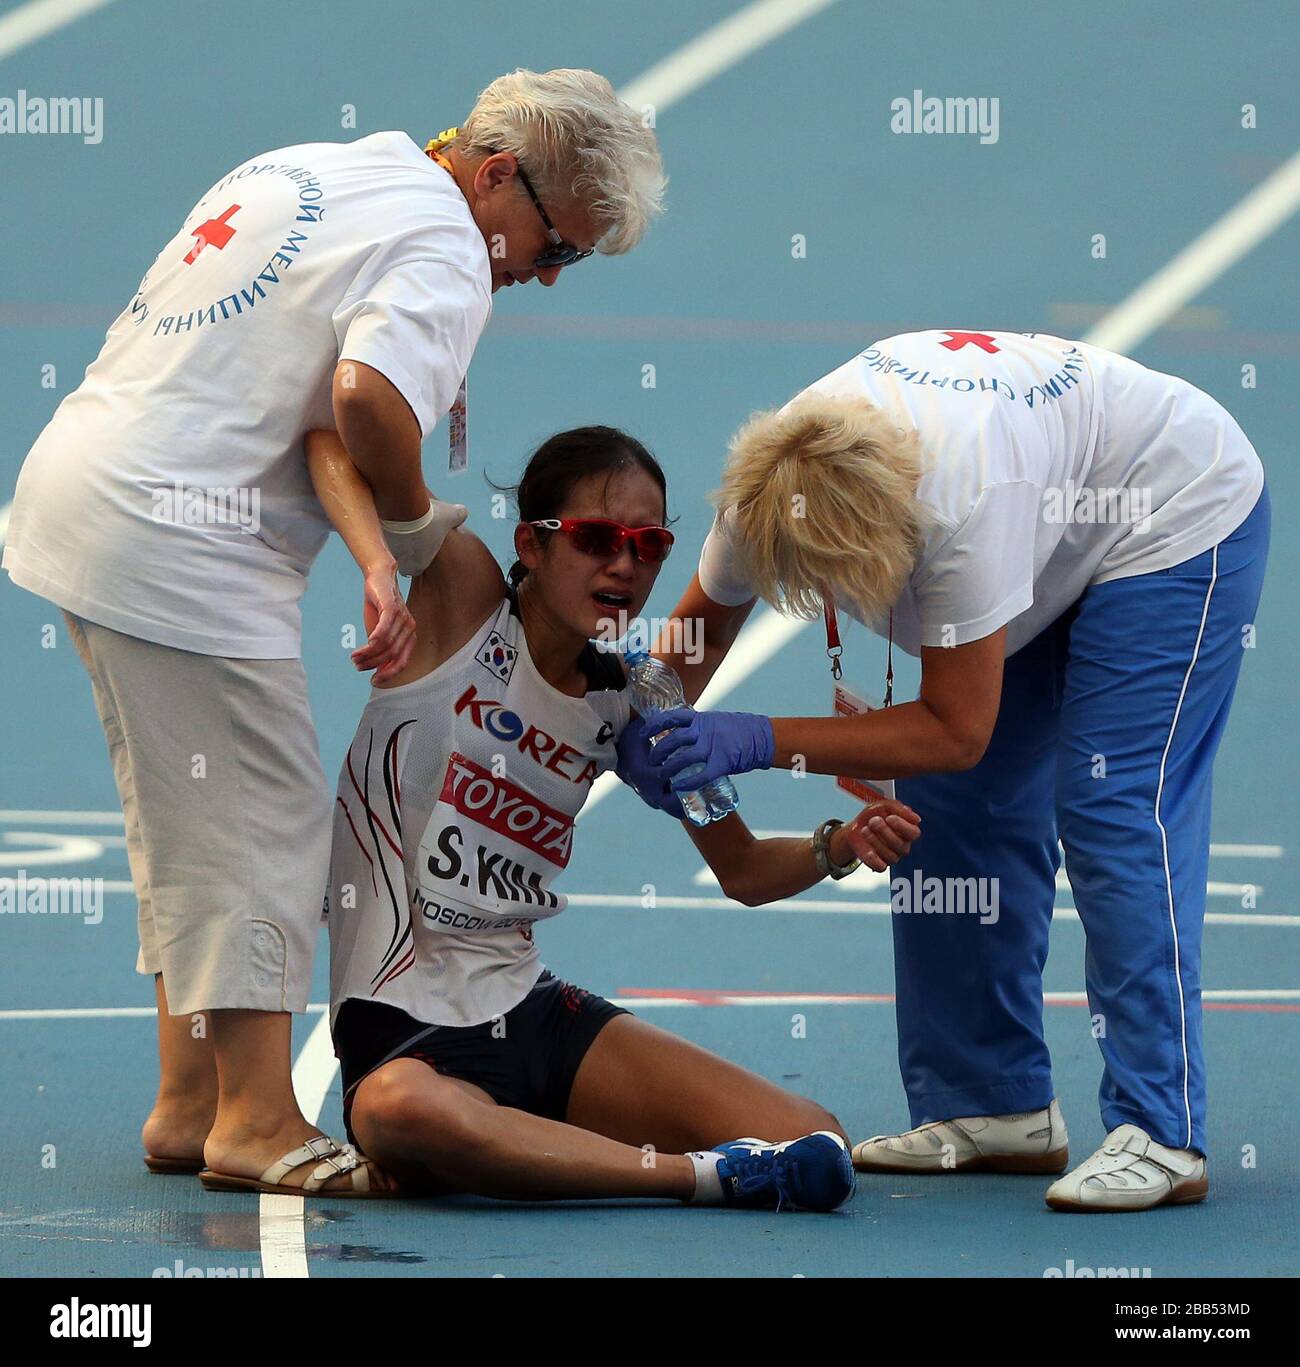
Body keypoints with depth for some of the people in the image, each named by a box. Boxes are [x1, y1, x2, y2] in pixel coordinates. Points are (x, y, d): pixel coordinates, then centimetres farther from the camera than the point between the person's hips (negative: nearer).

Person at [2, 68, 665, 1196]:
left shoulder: (308, 170, 18)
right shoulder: (444, 253, -12)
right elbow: (369, 396, -30)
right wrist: (419, 524, -10)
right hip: (181, 541, -10)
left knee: (191, 824, 15)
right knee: (262, 818, -5)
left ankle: (190, 1103, 18)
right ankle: (256, 1122, -6)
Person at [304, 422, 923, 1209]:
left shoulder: (631, 705, 8)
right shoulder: (465, 596, -6)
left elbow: (742, 870, 18)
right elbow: (337, 435, -16)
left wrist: (840, 847, -4)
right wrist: (381, 571, -35)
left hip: (532, 1010, 6)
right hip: (407, 1034, -6)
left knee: (813, 1141, -11)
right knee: (403, 1108, -45)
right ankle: (702, 1176, -30)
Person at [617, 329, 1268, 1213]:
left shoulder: (961, 508, -42)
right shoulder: (771, 491, -22)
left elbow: (955, 732, -33)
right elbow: (706, 618, -1)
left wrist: (756, 742, -37)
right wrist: (649, 725, -19)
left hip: (1180, 519, -8)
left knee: (1114, 813, -19)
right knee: (953, 811, 1)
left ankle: (1162, 1138, -21)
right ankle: (996, 1107, 8)